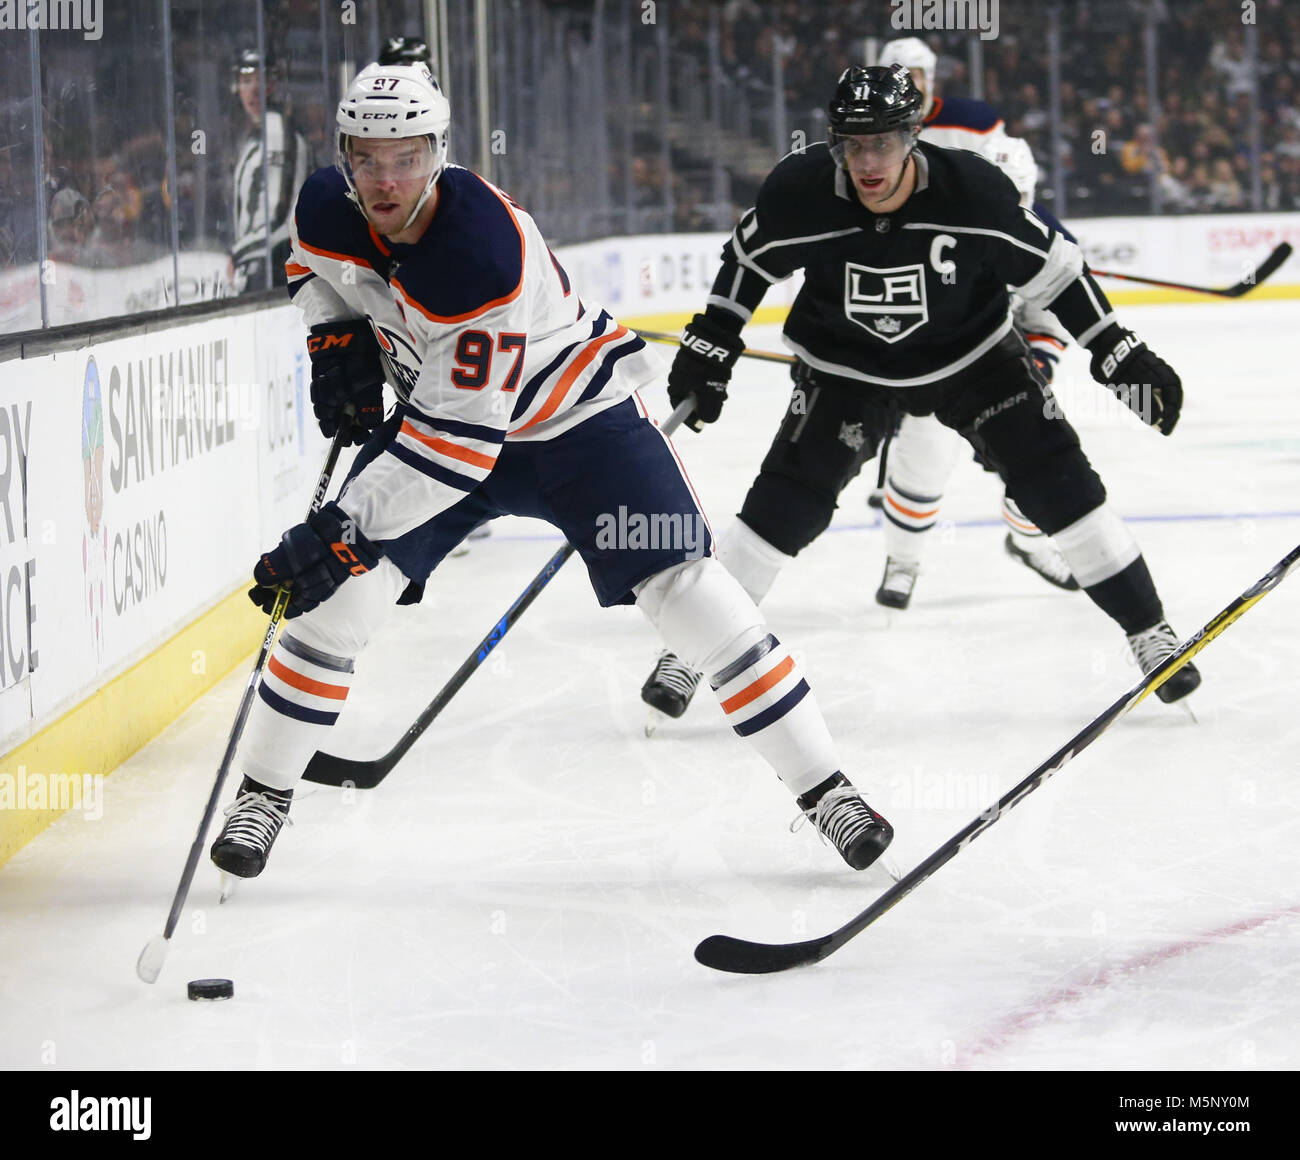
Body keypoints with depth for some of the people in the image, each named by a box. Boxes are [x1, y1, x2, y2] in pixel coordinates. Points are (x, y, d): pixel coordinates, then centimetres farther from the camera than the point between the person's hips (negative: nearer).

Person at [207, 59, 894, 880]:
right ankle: (265, 790, 7)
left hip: (578, 416, -5)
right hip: (435, 408, 5)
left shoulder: (487, 254, -37)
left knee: (686, 589, -14)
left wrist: (346, 528, -40)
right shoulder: (328, 209, -17)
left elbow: (459, 440, -38)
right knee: (342, 592, -9)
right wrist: (338, 340, -6)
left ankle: (823, 787, -5)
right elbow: (312, 266, 13)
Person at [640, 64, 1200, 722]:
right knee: (786, 504, -11)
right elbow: (750, 258, -3)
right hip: (845, 367, 0)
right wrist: (708, 348, -3)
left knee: (1058, 483, -8)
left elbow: (1051, 268, -12)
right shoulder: (799, 192, -25)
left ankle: (1148, 631, 5)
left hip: (971, 354, 0)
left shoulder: (972, 191, -27)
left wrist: (1120, 355, -11)